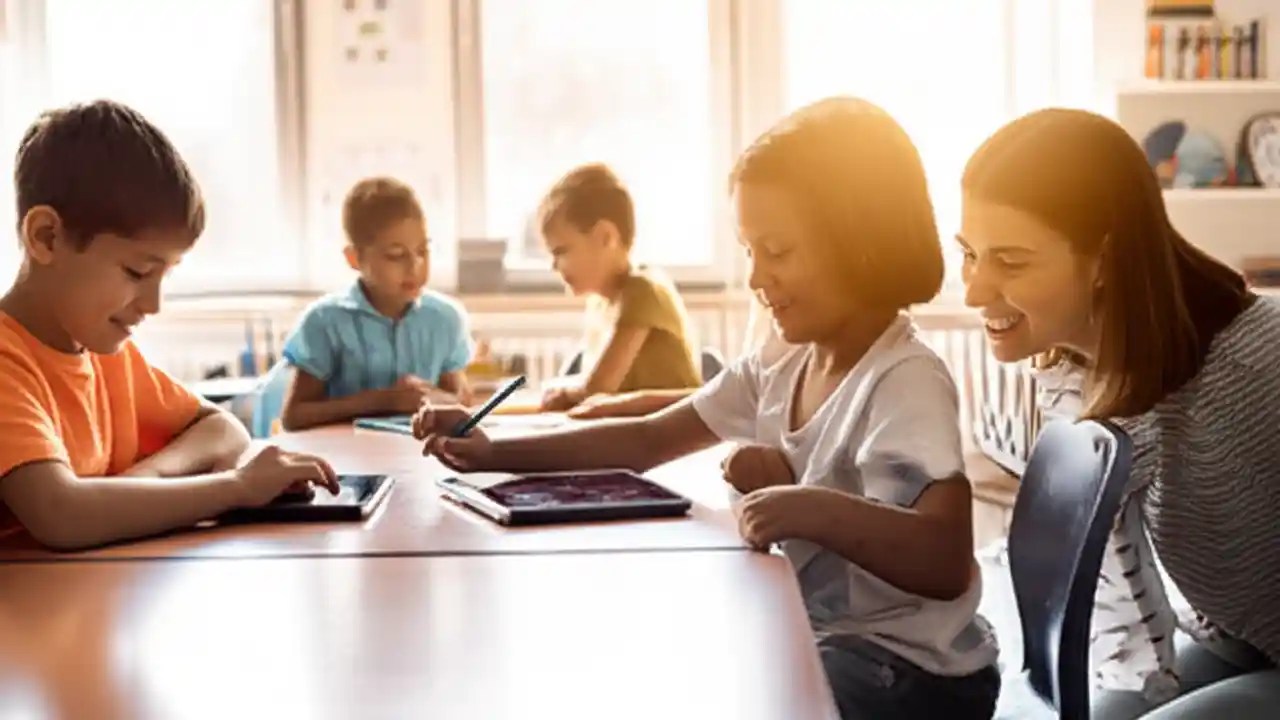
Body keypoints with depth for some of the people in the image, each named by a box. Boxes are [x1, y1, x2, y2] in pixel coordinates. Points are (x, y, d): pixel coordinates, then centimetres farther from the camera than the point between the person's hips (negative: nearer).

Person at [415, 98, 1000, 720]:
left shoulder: (907, 383, -21)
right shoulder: (779, 371, 5)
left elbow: (946, 563, -32)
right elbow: (646, 441, 7)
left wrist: (817, 511, -48)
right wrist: (493, 454, -3)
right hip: (811, 639, 7)